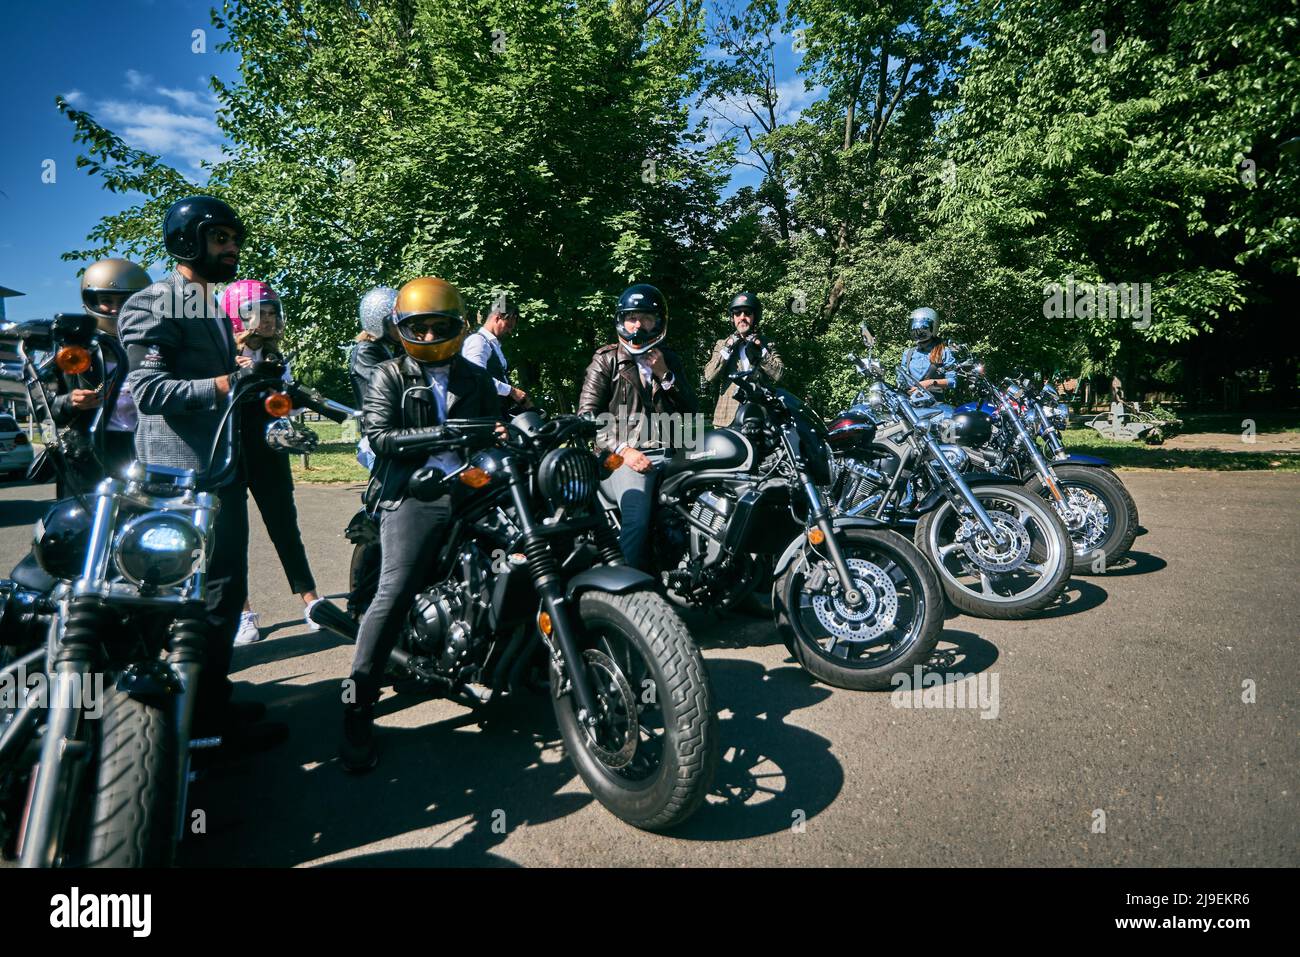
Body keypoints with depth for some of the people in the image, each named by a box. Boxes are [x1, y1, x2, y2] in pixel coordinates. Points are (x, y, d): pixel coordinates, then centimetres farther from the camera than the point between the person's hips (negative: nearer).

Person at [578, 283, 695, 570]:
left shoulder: (669, 359, 22)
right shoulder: (606, 360, 9)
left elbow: (689, 411, 15)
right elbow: (588, 415, -1)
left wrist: (665, 375, 1)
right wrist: (623, 449, -14)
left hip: (666, 451, 4)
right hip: (623, 457, -4)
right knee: (637, 520, -30)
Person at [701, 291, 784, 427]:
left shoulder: (766, 344, 16)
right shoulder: (722, 344, 16)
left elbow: (778, 373, 0)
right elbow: (709, 376, 1)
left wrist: (760, 349, -4)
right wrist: (727, 349, -4)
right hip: (728, 415, 0)